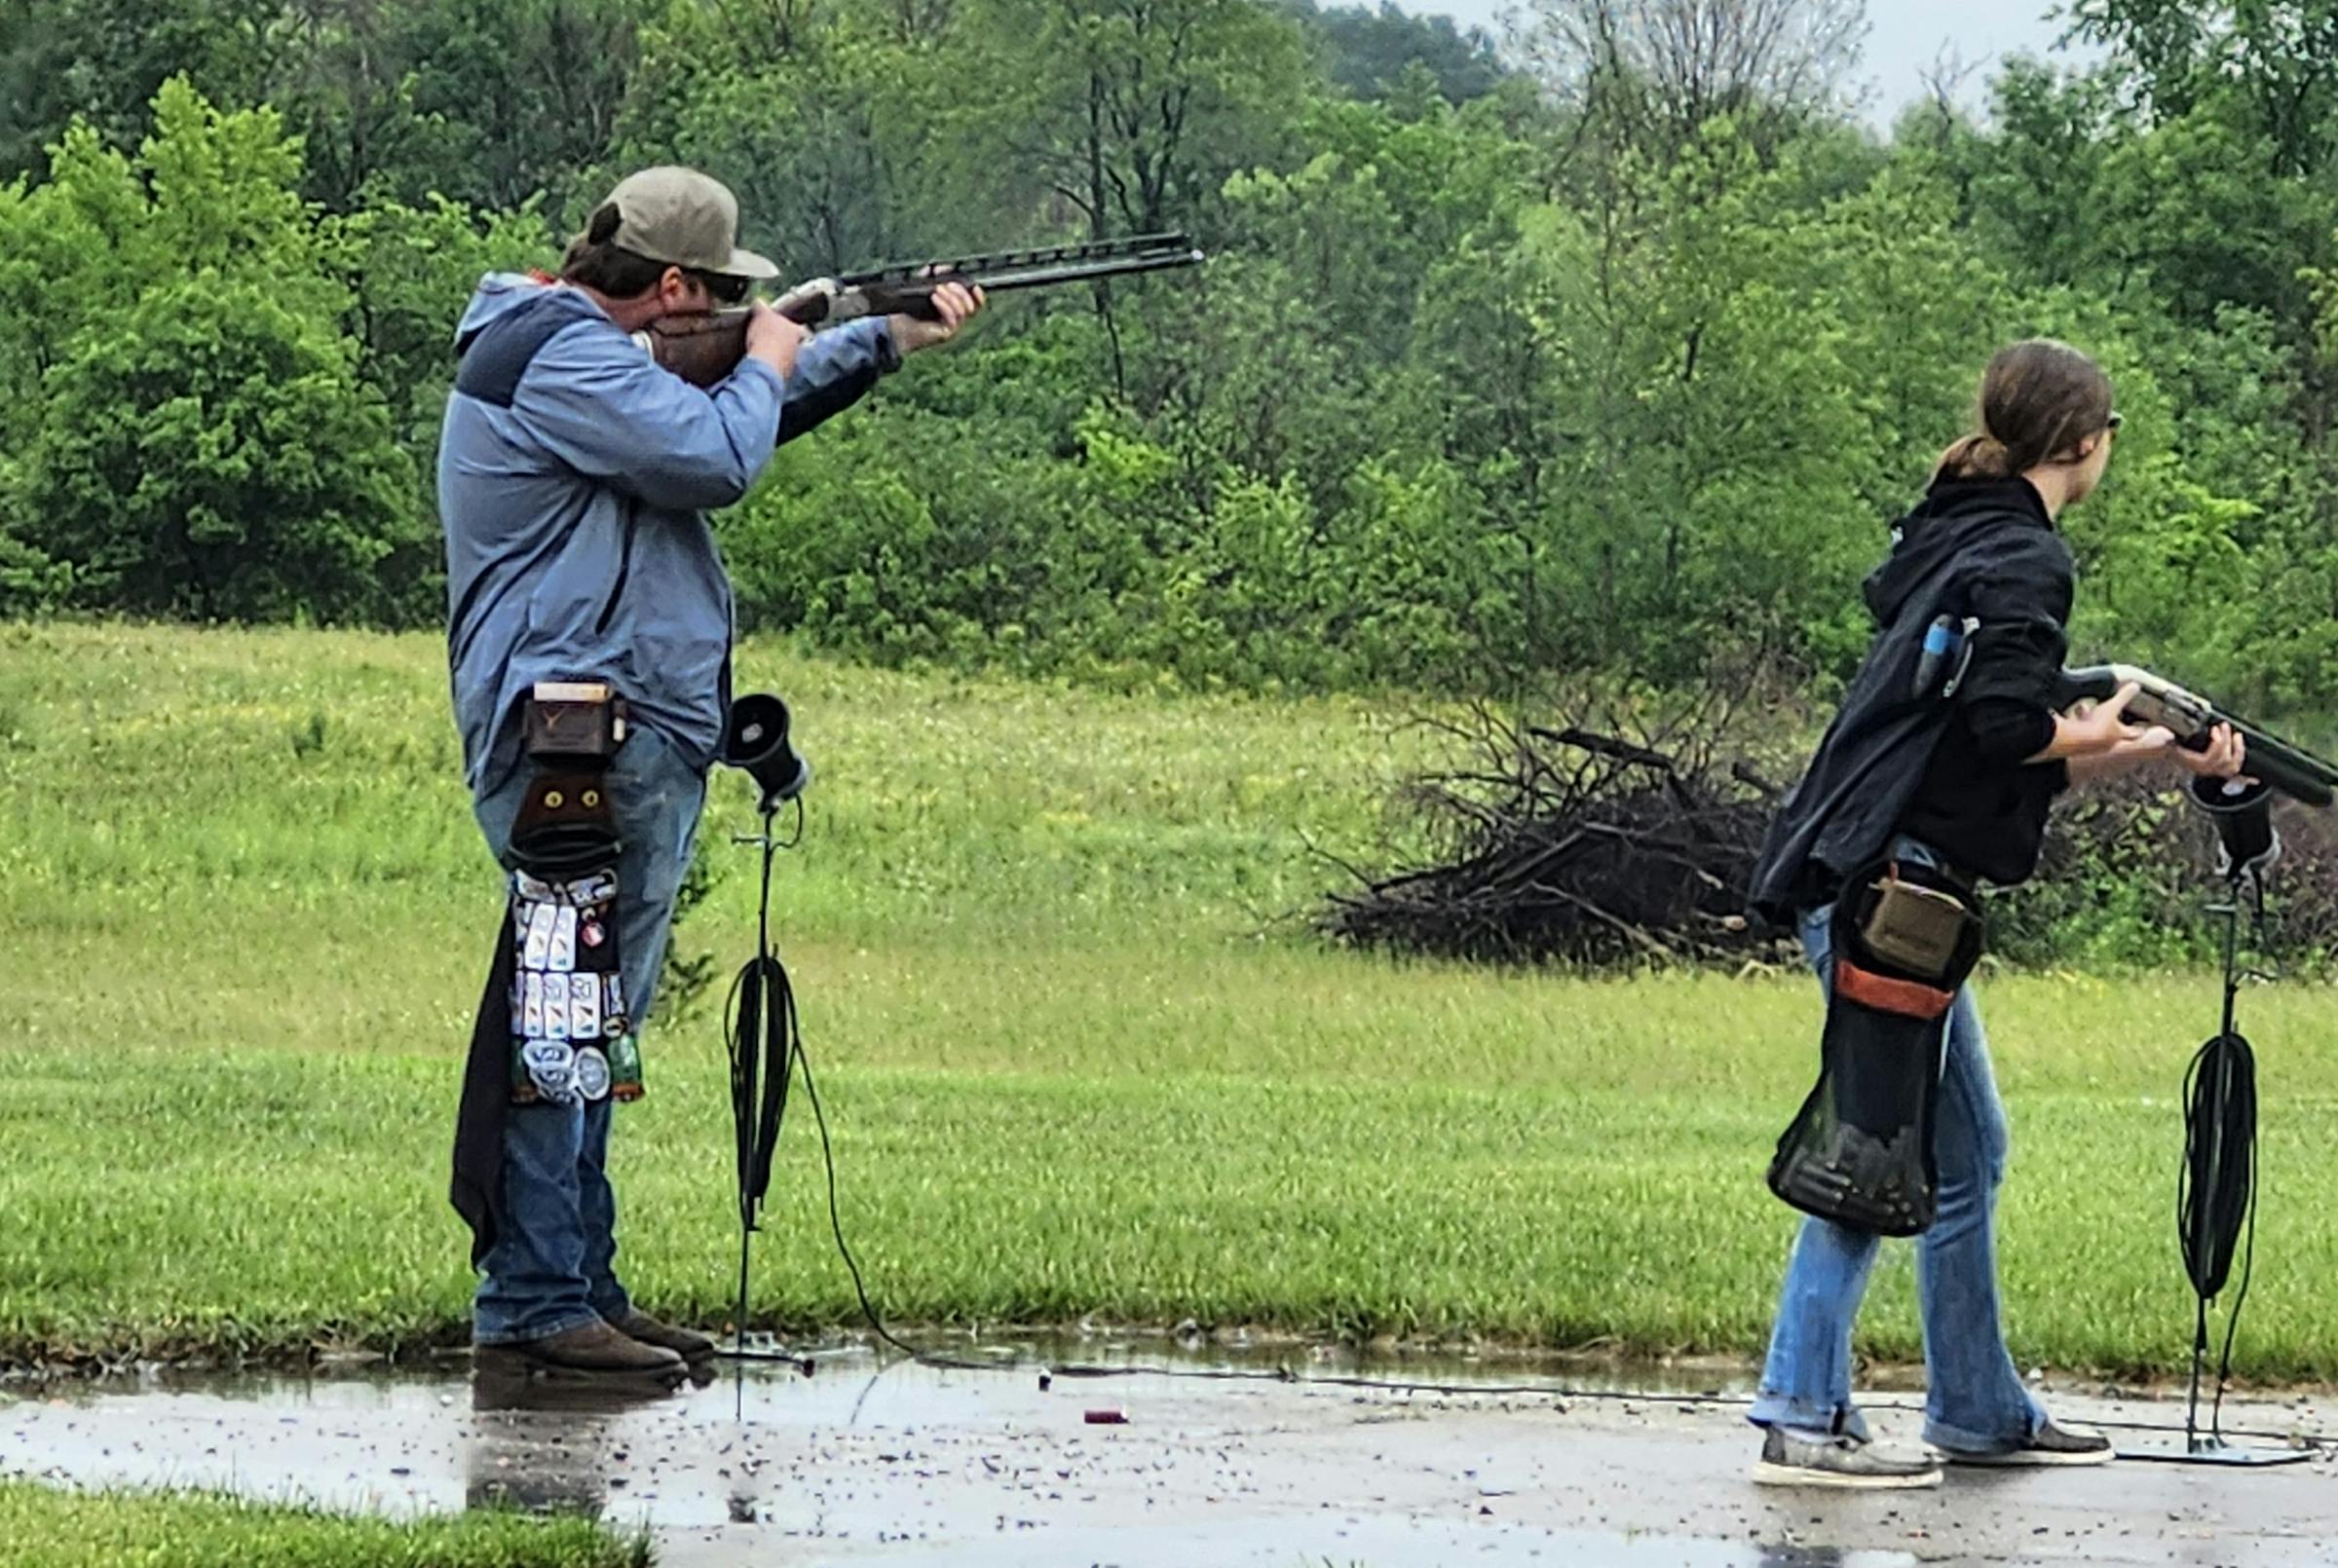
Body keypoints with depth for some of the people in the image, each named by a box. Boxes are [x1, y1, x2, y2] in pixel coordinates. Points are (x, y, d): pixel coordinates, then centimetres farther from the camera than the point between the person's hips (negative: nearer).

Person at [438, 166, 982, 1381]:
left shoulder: (588, 355, 21)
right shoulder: (557, 357, -14)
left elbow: (744, 408, 35)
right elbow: (717, 455, -22)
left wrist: (890, 340, 29)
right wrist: (765, 366, -2)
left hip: (636, 743, 11)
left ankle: (579, 1285, 19)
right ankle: (535, 1301, -12)